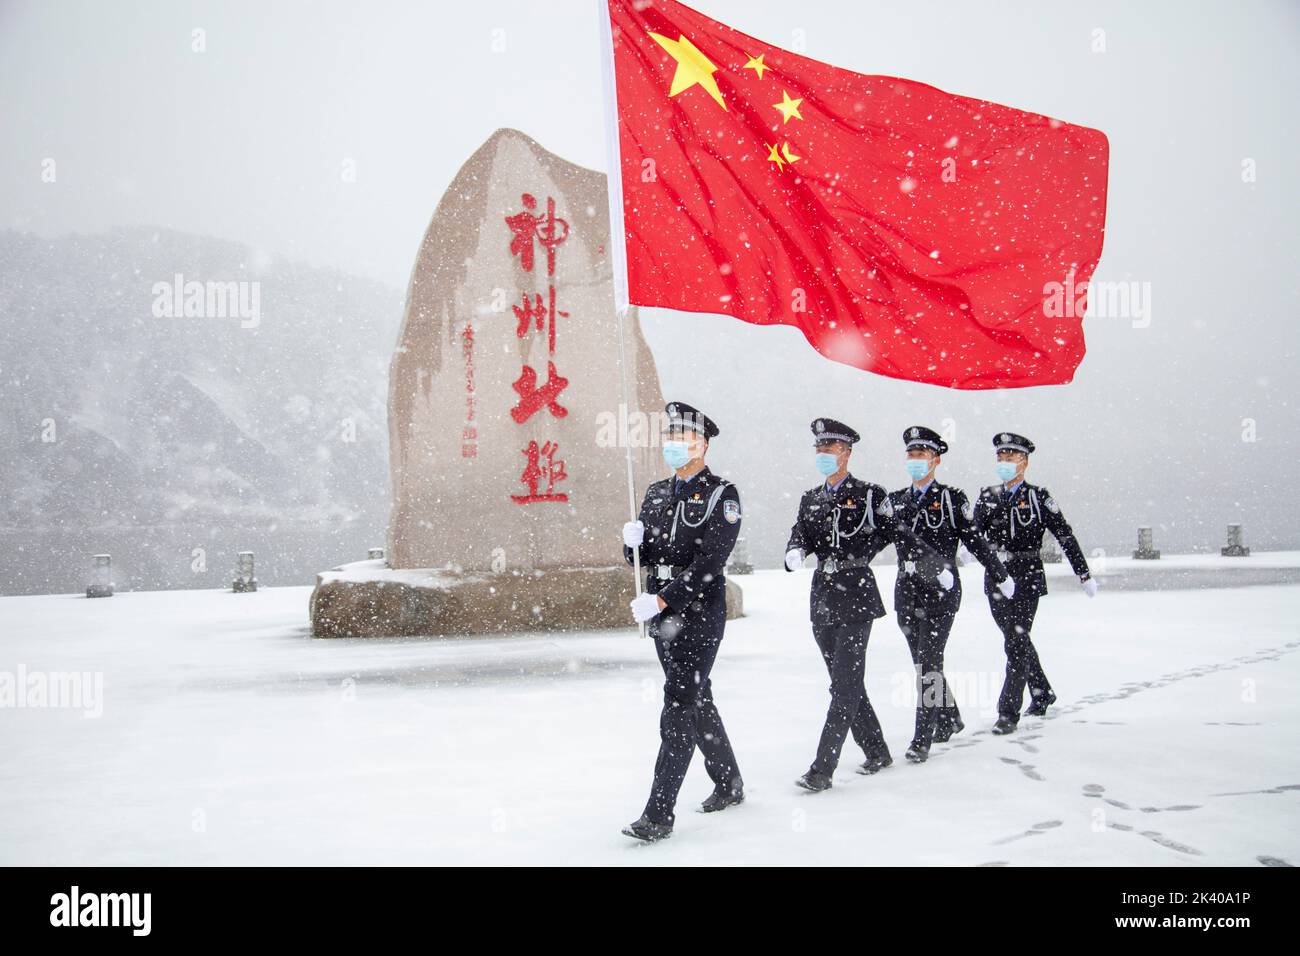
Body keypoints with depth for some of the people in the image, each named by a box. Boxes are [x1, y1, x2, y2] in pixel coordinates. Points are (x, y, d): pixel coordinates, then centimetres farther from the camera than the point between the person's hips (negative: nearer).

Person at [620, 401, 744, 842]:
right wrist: (633, 540, -8)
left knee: (679, 709, -10)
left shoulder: (722, 495, -9)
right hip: (661, 611, 7)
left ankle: (659, 814, -11)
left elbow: (708, 563, -18)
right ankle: (729, 785, 33)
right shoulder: (656, 493, 12)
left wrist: (662, 600, -23)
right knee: (698, 699, 17)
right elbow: (640, 557, 15)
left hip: (699, 612, -7)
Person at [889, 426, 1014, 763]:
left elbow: (975, 540, 3)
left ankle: (922, 740, -8)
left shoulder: (952, 499, -1)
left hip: (941, 590, -5)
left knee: (929, 662, -10)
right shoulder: (896, 501, 11)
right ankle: (949, 718, 34)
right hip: (907, 592, 5)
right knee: (924, 662, 13)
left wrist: (1001, 577, 8)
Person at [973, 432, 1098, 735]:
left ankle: (1008, 712, -8)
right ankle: (1042, 694, 36)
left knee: (1016, 644, -11)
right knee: (1019, 641, 17)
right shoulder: (988, 497, 8)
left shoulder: (1038, 496, -4)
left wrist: (1084, 575, -1)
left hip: (1027, 579, -5)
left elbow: (1065, 536, -2)